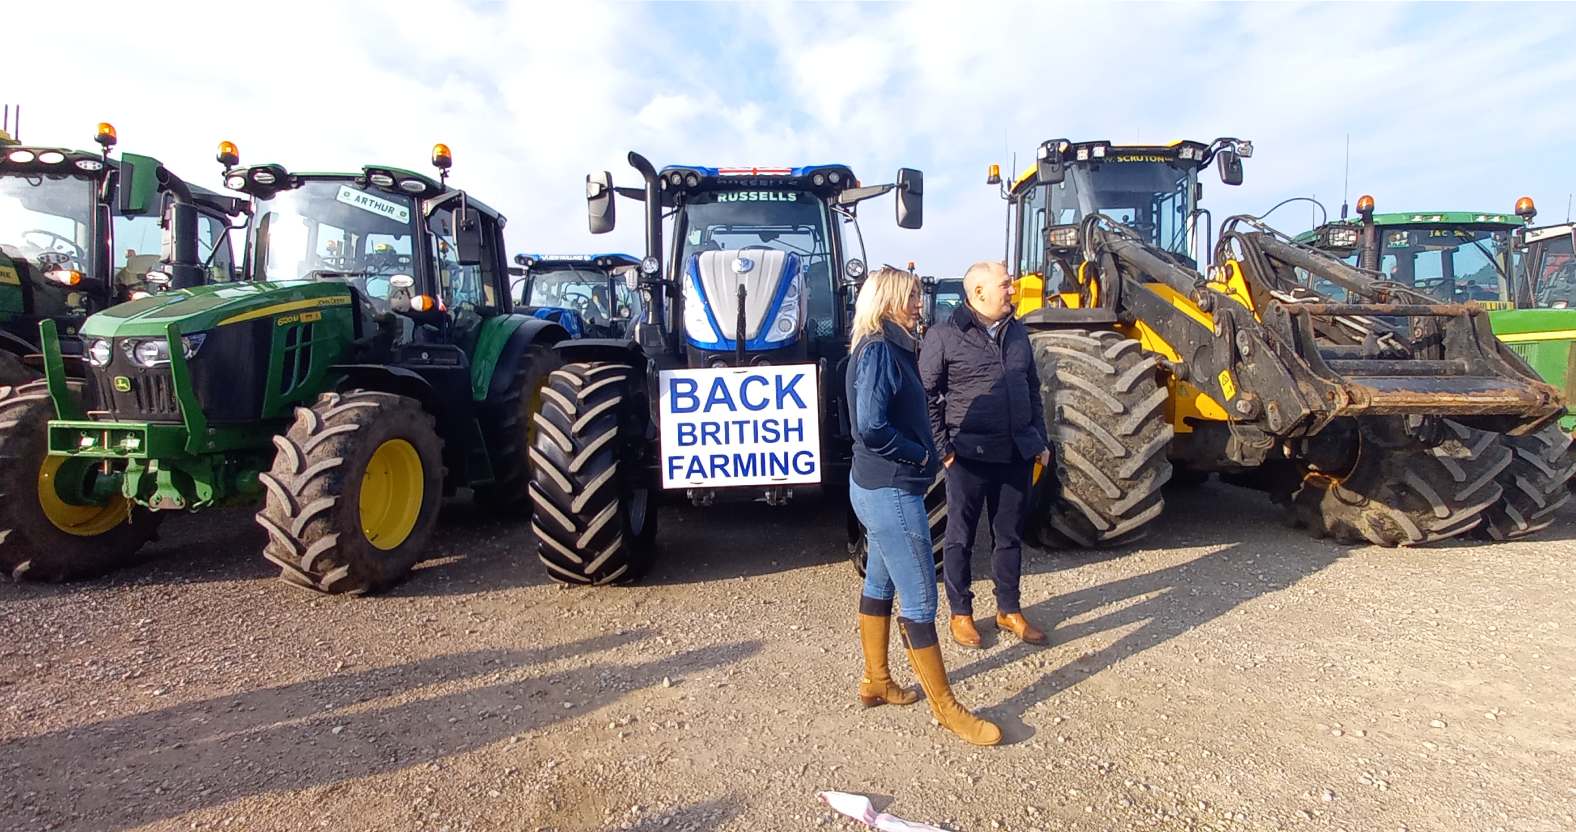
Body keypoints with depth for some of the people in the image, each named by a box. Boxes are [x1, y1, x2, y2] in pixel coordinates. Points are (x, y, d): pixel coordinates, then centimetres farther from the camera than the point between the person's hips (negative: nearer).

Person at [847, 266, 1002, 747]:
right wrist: (921, 454, -14)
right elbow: (871, 427, -27)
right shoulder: (879, 351, -19)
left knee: (880, 584, 19)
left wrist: (927, 450, 1)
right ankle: (946, 708, 15)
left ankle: (875, 682, 35)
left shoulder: (887, 347, 11)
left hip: (877, 489, 10)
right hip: (891, 493, -10)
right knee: (919, 601, 1)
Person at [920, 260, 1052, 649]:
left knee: (1010, 535, 15)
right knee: (960, 537, 7)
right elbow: (926, 395, -8)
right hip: (969, 455, -6)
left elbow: (1033, 389, 18)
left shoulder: (1017, 332, 11)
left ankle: (1009, 610, 31)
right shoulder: (944, 335, -9)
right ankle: (960, 614, 23)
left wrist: (1040, 440, 15)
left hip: (1017, 453, 6)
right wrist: (942, 448, -11)